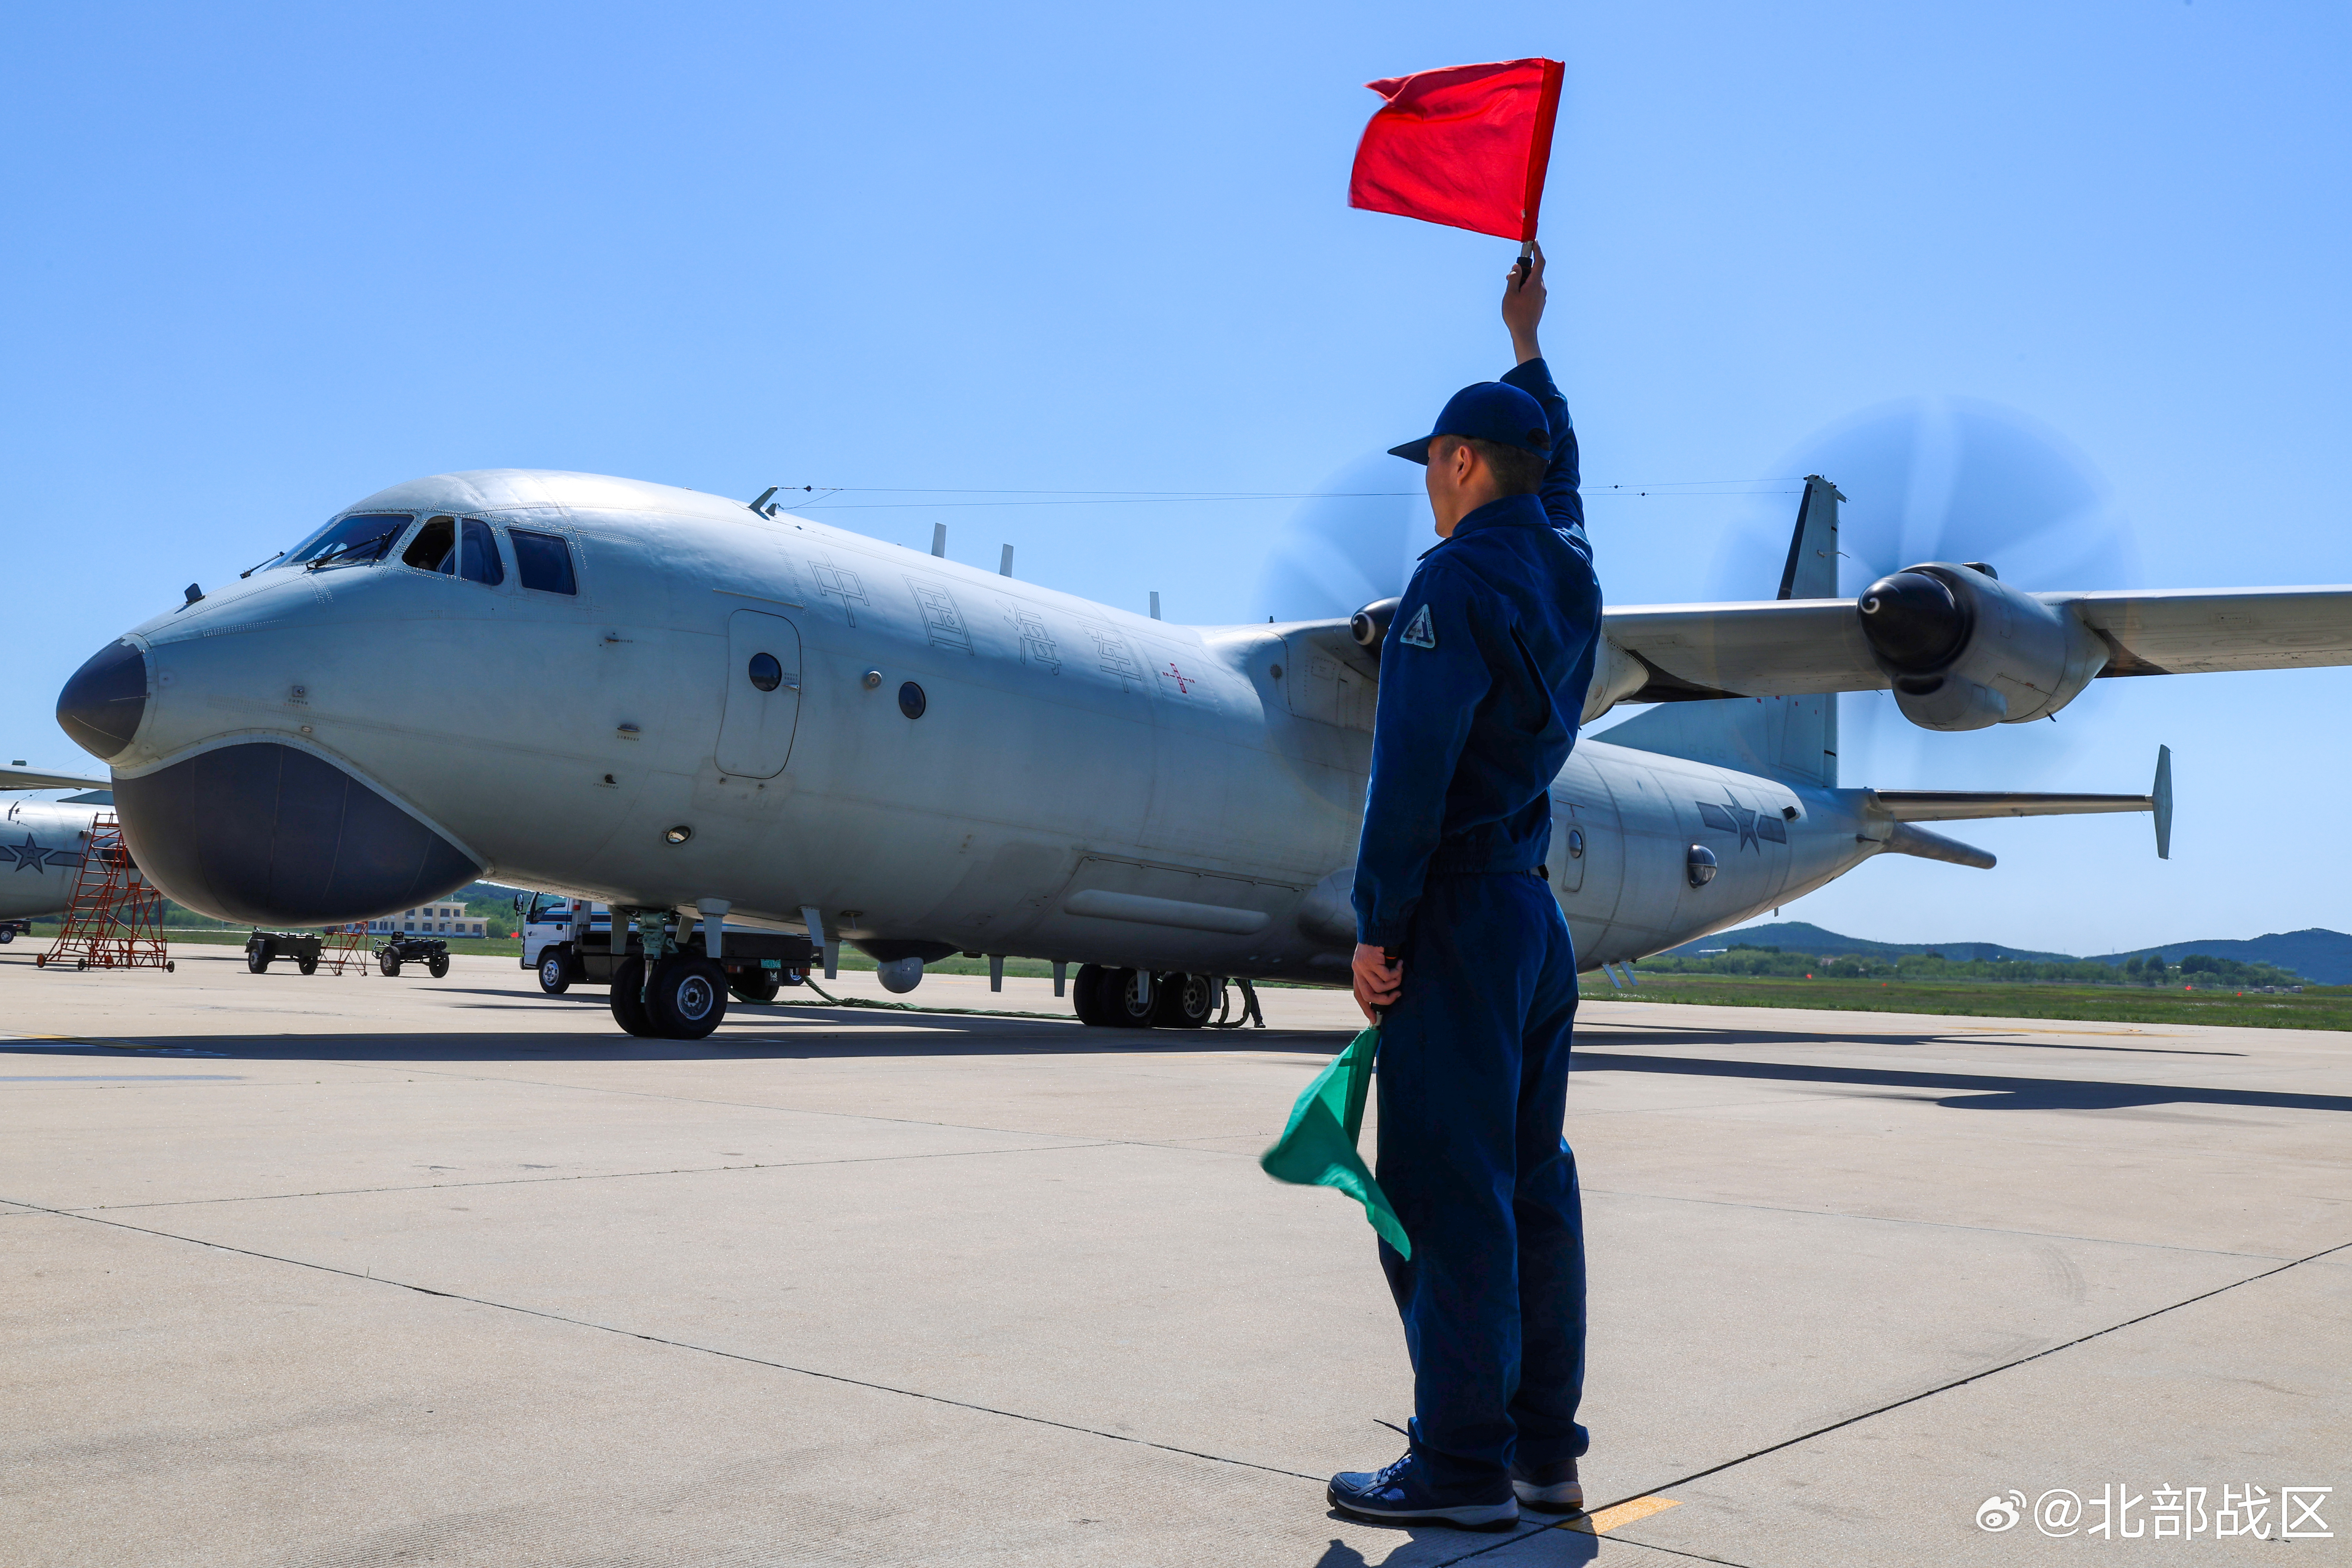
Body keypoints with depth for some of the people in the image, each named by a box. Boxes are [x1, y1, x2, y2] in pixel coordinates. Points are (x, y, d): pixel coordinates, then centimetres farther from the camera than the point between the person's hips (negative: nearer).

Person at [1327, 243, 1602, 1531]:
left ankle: (1464, 1462, -1)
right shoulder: (1565, 567, 13)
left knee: (1444, 1189, -6)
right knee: (1532, 1182, 11)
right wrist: (1527, 348, 49)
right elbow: (1558, 467, 36)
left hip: (1457, 908, -9)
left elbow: (1411, 765, -20)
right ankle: (1545, 1450, 18)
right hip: (1535, 909, 9)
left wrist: (1376, 923, -17)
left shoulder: (1458, 579, -12)